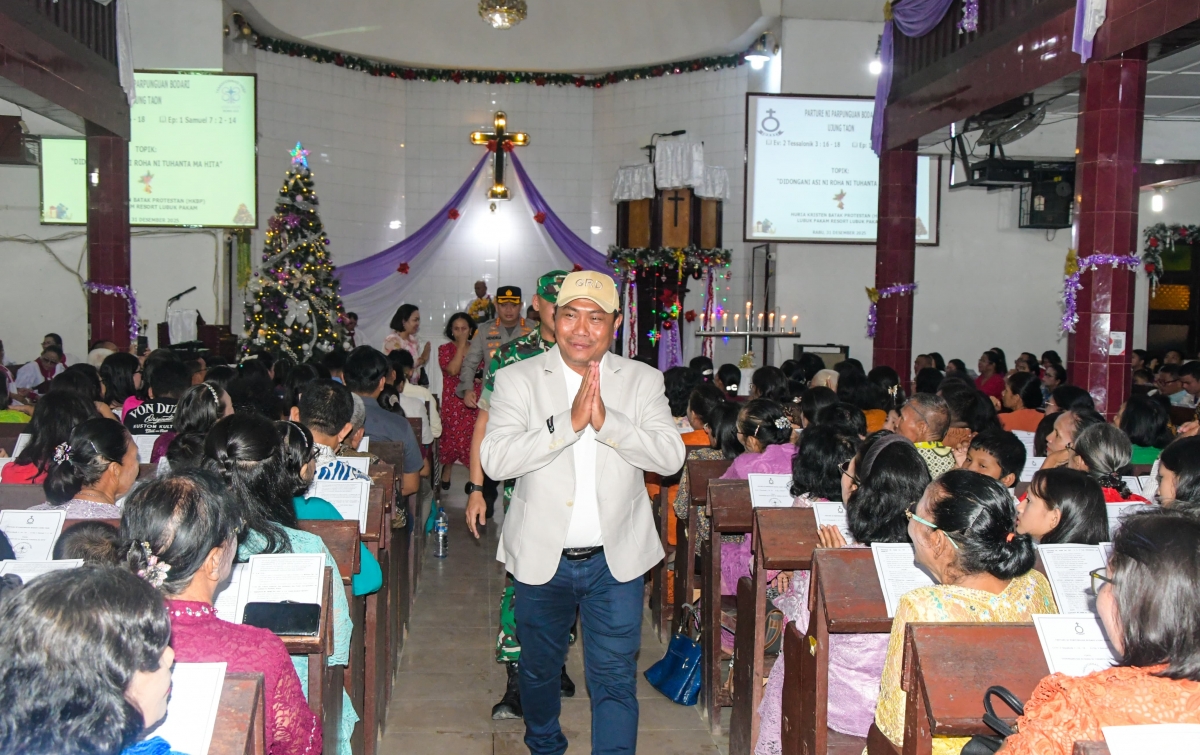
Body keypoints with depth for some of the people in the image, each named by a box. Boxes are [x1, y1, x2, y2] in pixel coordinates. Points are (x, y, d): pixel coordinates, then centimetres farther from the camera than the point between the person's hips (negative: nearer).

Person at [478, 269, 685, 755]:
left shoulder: (643, 380, -1)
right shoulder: (518, 379, -5)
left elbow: (670, 456, -12)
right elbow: (495, 460, -18)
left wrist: (606, 421, -26)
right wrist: (569, 422, -29)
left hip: (616, 560, -1)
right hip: (542, 556, 1)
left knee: (615, 678, -1)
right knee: (539, 669, 21)